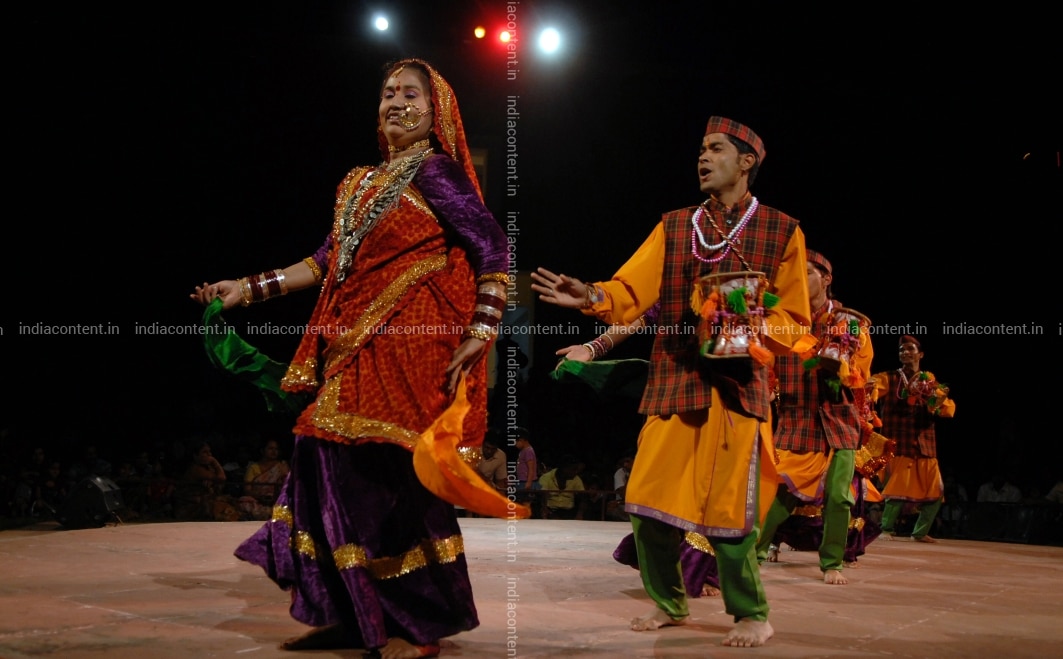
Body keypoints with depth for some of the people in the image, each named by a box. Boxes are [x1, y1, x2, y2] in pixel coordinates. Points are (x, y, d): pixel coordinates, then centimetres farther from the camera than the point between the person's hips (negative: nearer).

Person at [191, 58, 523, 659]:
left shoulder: (434, 173, -3)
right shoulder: (360, 183, 18)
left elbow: (492, 248, -10)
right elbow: (328, 263, 19)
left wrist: (481, 330, -18)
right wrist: (251, 289, 17)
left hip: (412, 350, -7)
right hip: (356, 354, 8)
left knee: (399, 480, -7)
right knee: (341, 473, 5)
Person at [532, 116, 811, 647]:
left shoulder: (782, 232, 5)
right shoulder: (673, 226, 12)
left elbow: (795, 322, 4)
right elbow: (632, 290, 0)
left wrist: (751, 327, -16)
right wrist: (595, 297, -20)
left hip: (737, 387, -3)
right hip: (671, 385, 3)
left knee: (728, 509, -6)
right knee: (650, 503, 1)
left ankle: (752, 614, 14)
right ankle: (669, 603, 22)